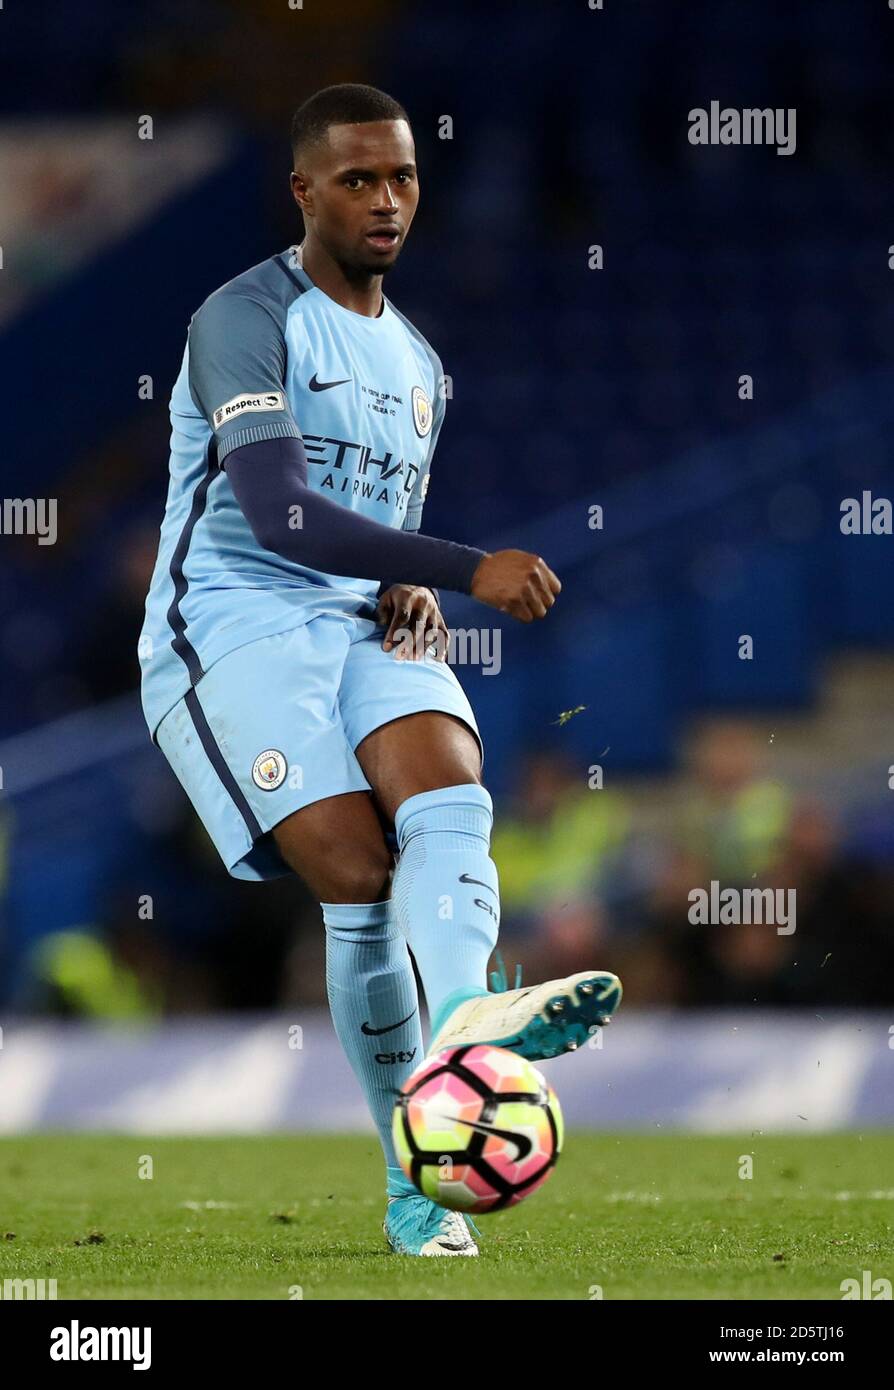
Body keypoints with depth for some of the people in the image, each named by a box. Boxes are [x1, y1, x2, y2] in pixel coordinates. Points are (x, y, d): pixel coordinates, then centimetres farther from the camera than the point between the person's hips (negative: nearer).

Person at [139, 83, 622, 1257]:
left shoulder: (418, 366, 20)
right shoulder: (247, 321, -7)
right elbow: (281, 519, -19)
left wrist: (416, 602, 2)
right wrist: (469, 570, -23)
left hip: (363, 628, 6)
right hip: (232, 629, -6)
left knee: (451, 797, -27)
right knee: (360, 876, -21)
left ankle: (463, 1017, -55)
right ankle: (414, 1185, -14)